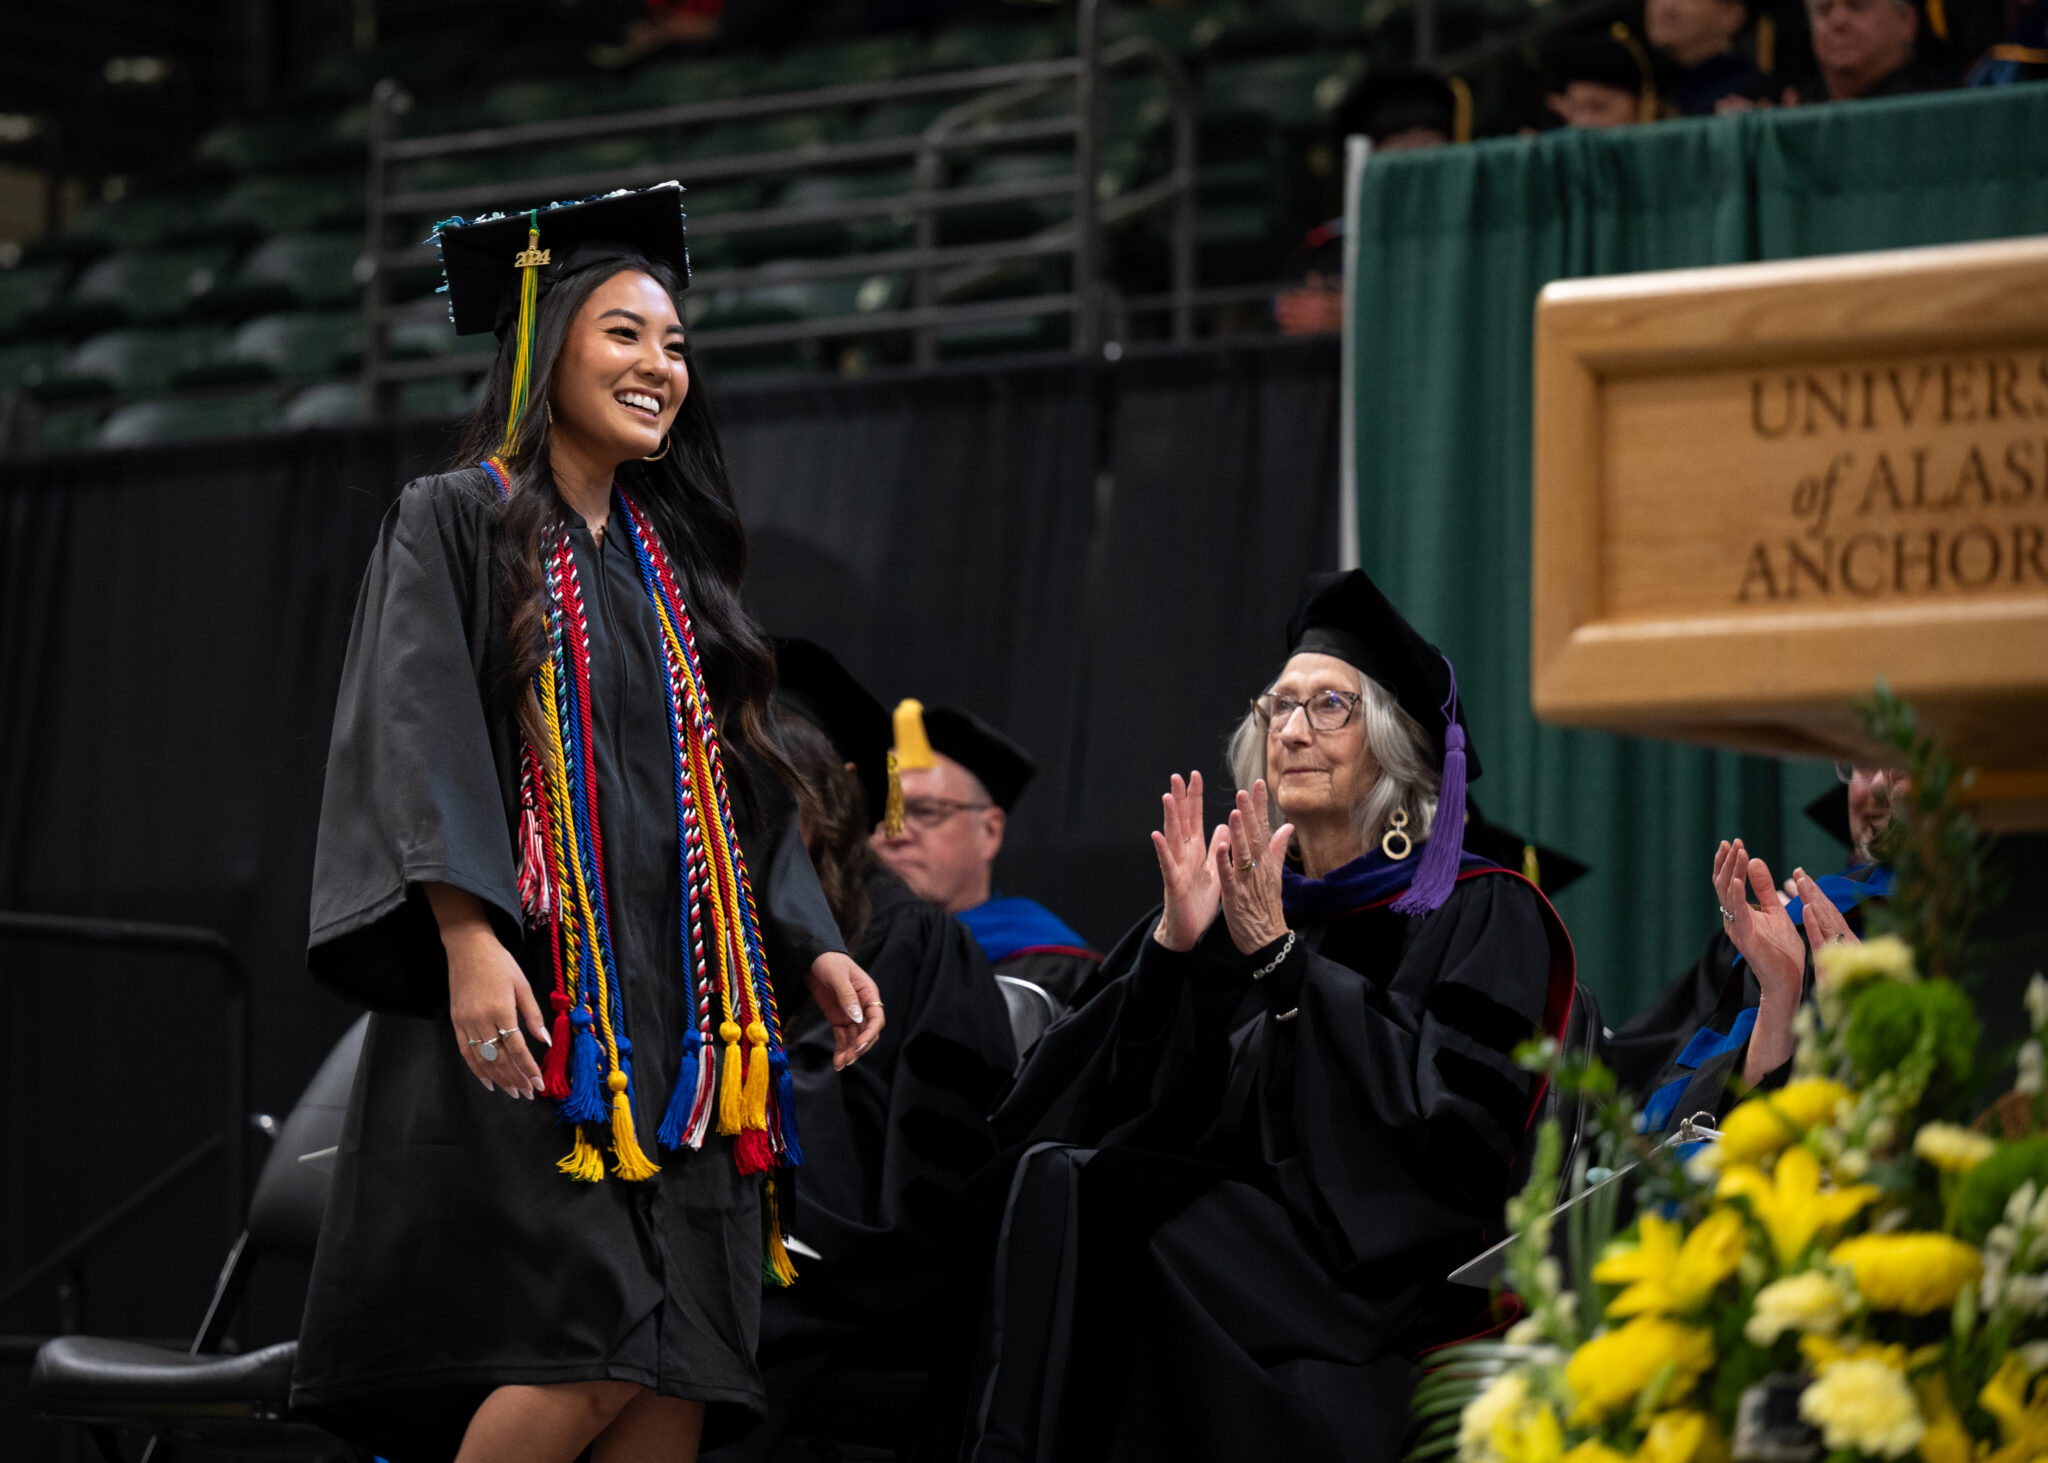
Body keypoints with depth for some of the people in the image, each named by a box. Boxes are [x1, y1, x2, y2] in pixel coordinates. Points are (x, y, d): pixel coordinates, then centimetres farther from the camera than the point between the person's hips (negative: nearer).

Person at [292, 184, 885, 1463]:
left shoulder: (673, 564, 20)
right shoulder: (457, 525, 2)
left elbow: (740, 776, 22)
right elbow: (420, 743, -9)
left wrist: (815, 946, 9)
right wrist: (469, 938, -22)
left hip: (676, 1010, 6)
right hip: (529, 1016, -6)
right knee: (594, 1354, -20)